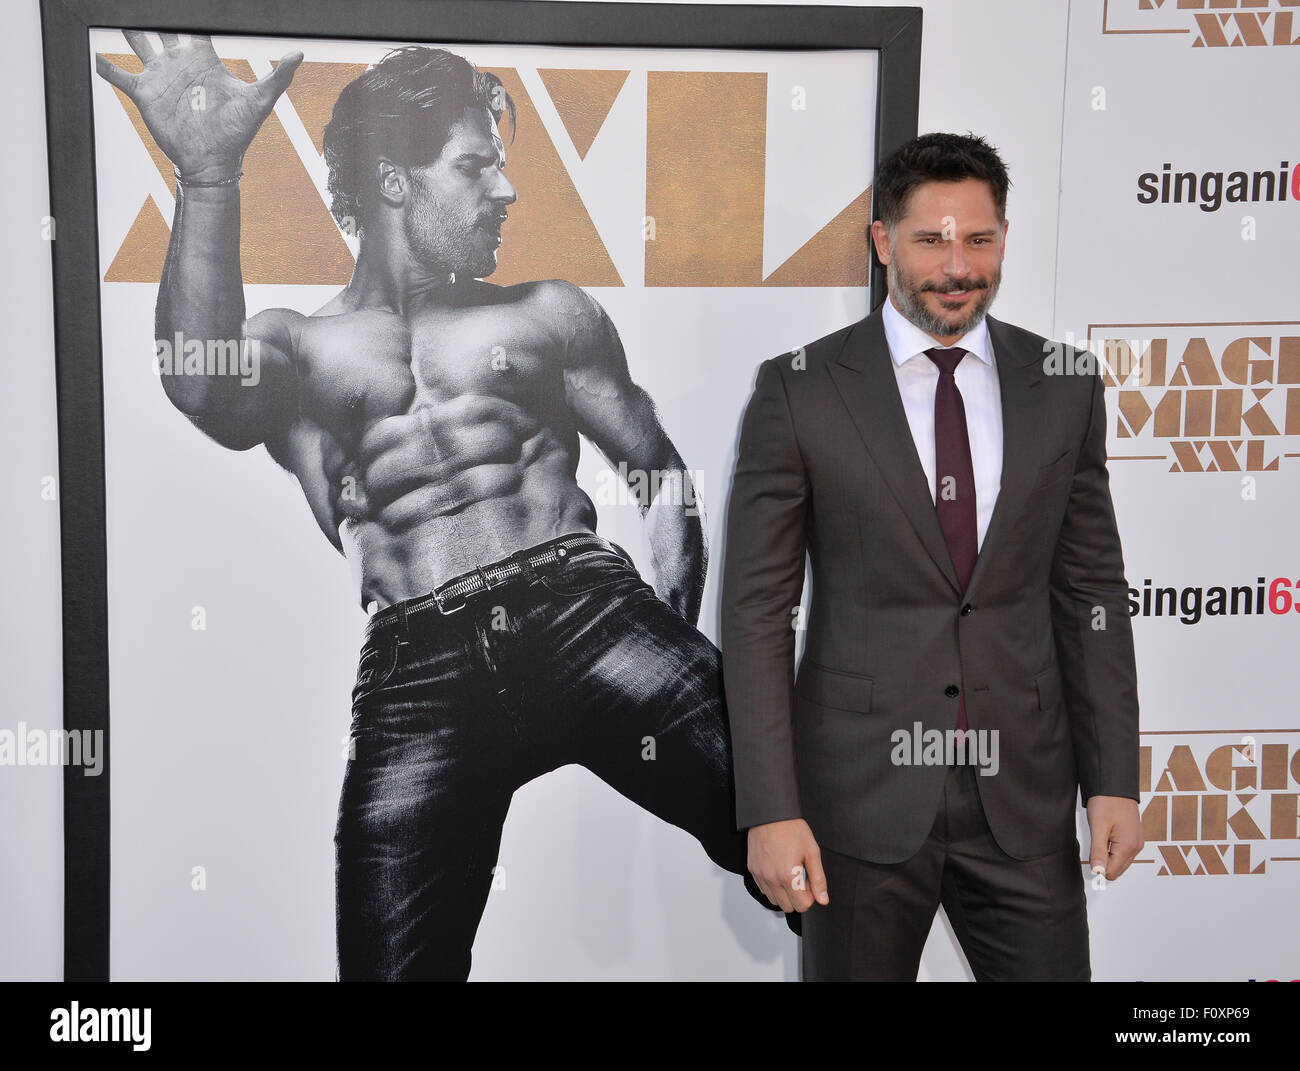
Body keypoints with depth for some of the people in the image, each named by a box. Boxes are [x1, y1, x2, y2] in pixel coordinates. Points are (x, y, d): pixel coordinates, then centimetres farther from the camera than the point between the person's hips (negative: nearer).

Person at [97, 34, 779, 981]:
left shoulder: (546, 312, 22)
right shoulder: (295, 345, 17)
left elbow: (656, 466, 22)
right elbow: (202, 390, -7)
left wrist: (670, 631, 7)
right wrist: (209, 173, -13)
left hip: (583, 610, 1)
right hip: (416, 673, 0)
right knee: (393, 965, -5)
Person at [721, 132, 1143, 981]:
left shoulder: (1064, 386, 4)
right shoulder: (800, 390, -5)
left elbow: (1093, 592, 8)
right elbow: (757, 608, -6)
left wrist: (1115, 780, 3)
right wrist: (771, 810, -11)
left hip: (1024, 799, 3)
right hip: (862, 792, -2)